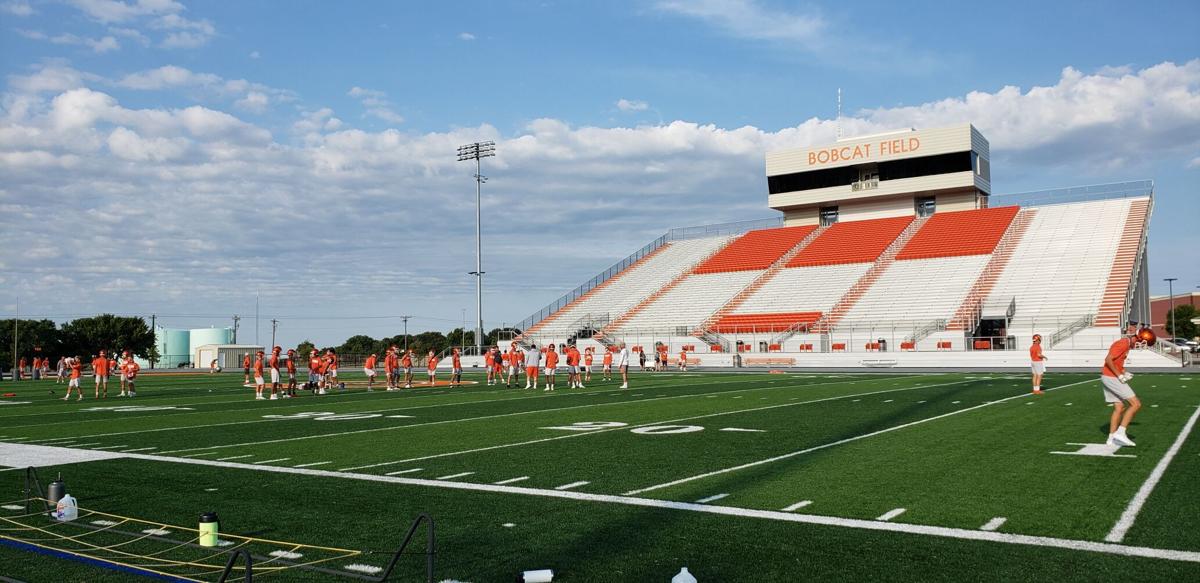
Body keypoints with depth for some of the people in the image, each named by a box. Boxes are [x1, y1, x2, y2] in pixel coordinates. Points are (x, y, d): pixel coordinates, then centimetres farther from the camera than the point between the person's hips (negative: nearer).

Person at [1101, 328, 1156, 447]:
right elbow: (1108, 360, -24)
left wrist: (1124, 373, 8)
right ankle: (1120, 433, -8)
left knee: (1119, 408, 14)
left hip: (1107, 377, 10)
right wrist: (1120, 376, -18)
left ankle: (1112, 438, 15)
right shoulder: (1124, 343, -17)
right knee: (1136, 404, -7)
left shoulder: (1127, 343, 14)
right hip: (1112, 378, -10)